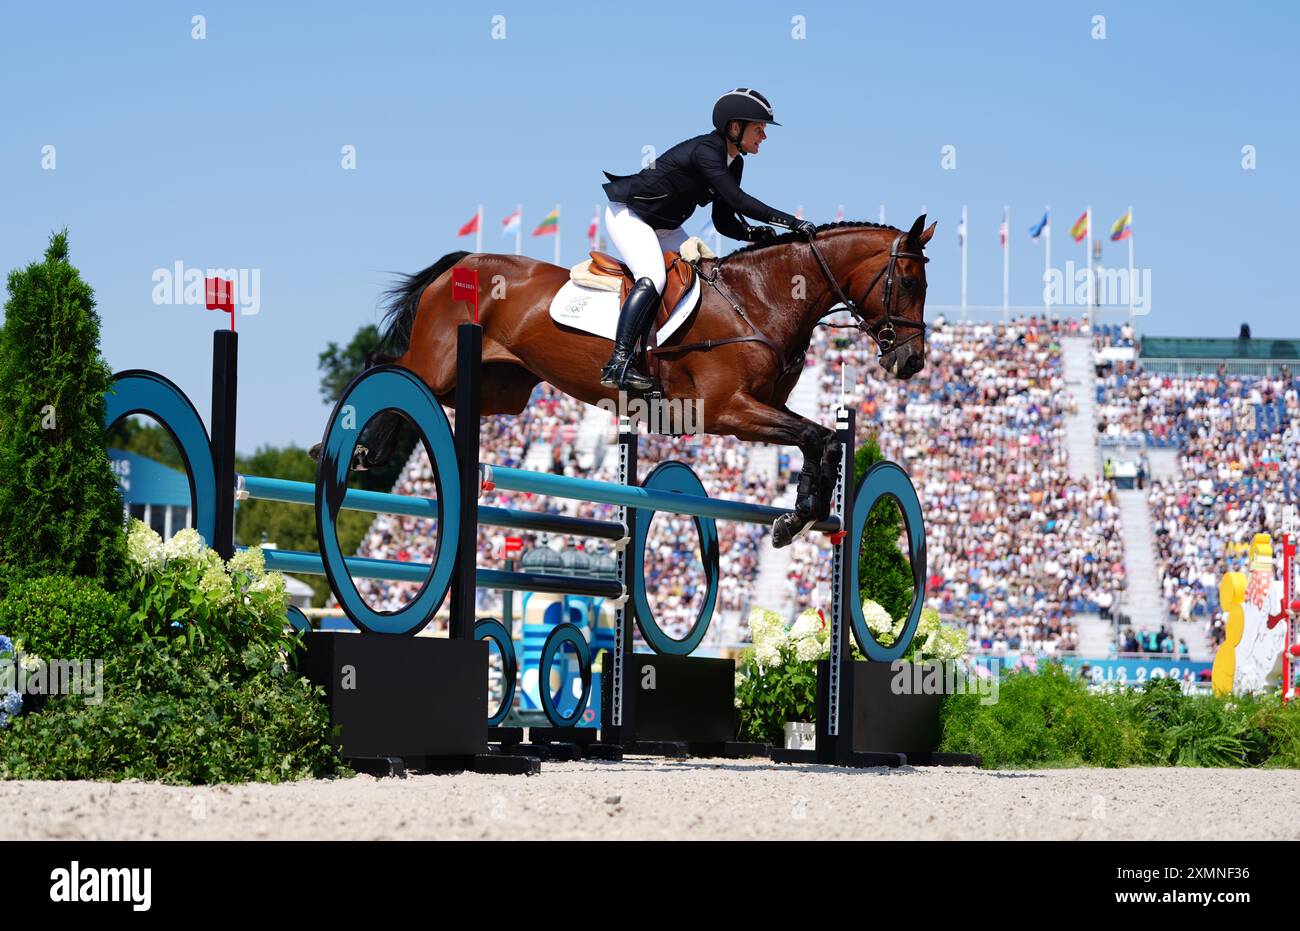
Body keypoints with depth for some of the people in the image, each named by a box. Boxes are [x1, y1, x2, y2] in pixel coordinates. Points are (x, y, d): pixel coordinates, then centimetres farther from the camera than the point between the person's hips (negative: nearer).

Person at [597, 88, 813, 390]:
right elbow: (738, 201, -35)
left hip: (664, 227, 10)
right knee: (652, 280, -30)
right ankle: (619, 364, -38)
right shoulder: (704, 151, -26)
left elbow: (724, 221, 6)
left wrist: (754, 234, -15)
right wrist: (792, 222, -36)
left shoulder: (734, 163, 4)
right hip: (628, 215, -10)